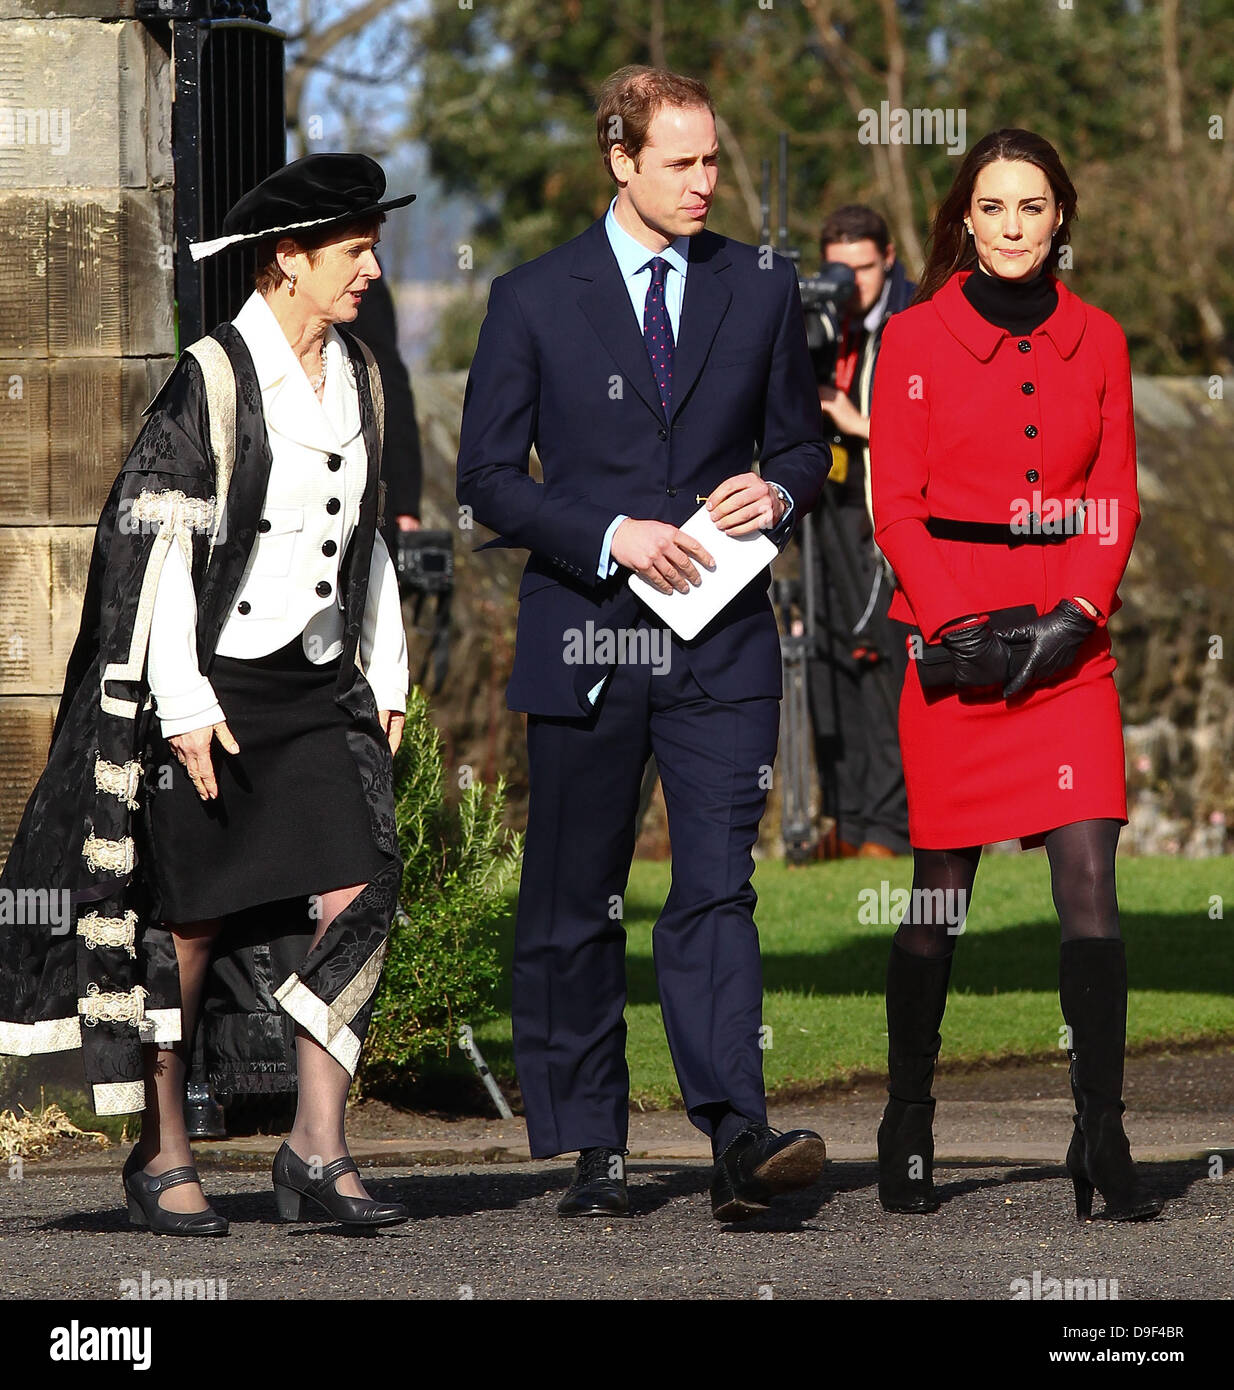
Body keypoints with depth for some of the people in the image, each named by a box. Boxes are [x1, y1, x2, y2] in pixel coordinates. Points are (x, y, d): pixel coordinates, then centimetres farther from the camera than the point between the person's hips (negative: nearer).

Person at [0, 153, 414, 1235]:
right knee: (189, 921, 1)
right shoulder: (213, 378, -10)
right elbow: (155, 539, -12)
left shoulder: (359, 377, 10)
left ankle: (317, 1148, -4)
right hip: (214, 687, -6)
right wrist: (183, 703, -16)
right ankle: (163, 1156, 12)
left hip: (319, 685, 6)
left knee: (356, 893, -9)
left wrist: (386, 678, 16)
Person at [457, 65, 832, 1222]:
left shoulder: (762, 290, 9)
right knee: (574, 907, 5)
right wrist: (609, 539, -13)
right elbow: (487, 477, 1)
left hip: (723, 646, 0)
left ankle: (736, 1137, -22)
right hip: (584, 638, 0)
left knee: (716, 888, -12)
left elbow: (800, 442, 18)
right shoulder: (533, 300, 2)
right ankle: (588, 1150, 13)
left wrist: (779, 493, -6)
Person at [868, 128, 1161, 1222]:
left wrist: (1069, 620, -8)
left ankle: (1102, 1143, -9)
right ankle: (907, 1131, 17)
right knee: (941, 889, 3)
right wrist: (966, 628, -12)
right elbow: (896, 505, -1)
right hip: (951, 630, -2)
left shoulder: (1098, 341, 9)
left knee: (1090, 885, -9)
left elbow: (1115, 501, 7)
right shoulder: (917, 339, 2)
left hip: (1069, 638, 2)